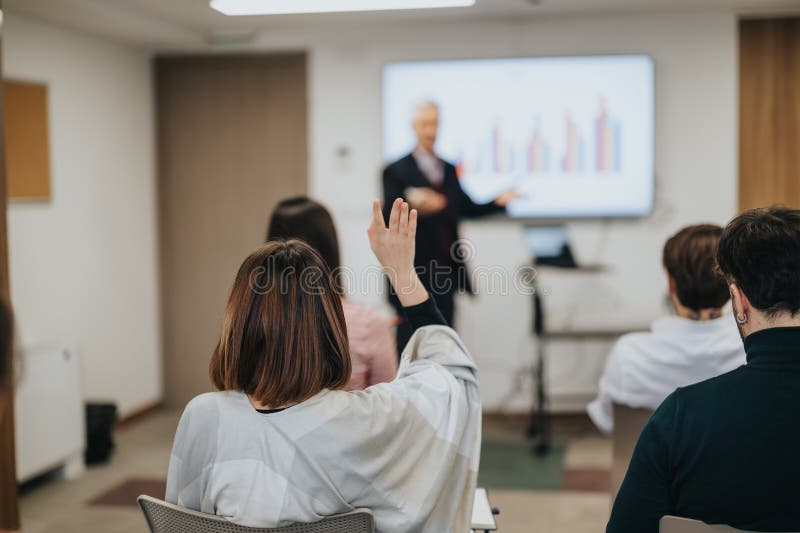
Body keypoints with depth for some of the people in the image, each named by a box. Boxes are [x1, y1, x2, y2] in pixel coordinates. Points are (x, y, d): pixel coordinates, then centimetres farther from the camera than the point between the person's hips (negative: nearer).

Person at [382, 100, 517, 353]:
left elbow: (466, 208, 16)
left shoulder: (449, 170, 14)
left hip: (444, 274, 6)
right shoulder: (396, 171, -5)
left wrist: (499, 201, 2)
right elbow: (389, 218, -16)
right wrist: (412, 204, -36)